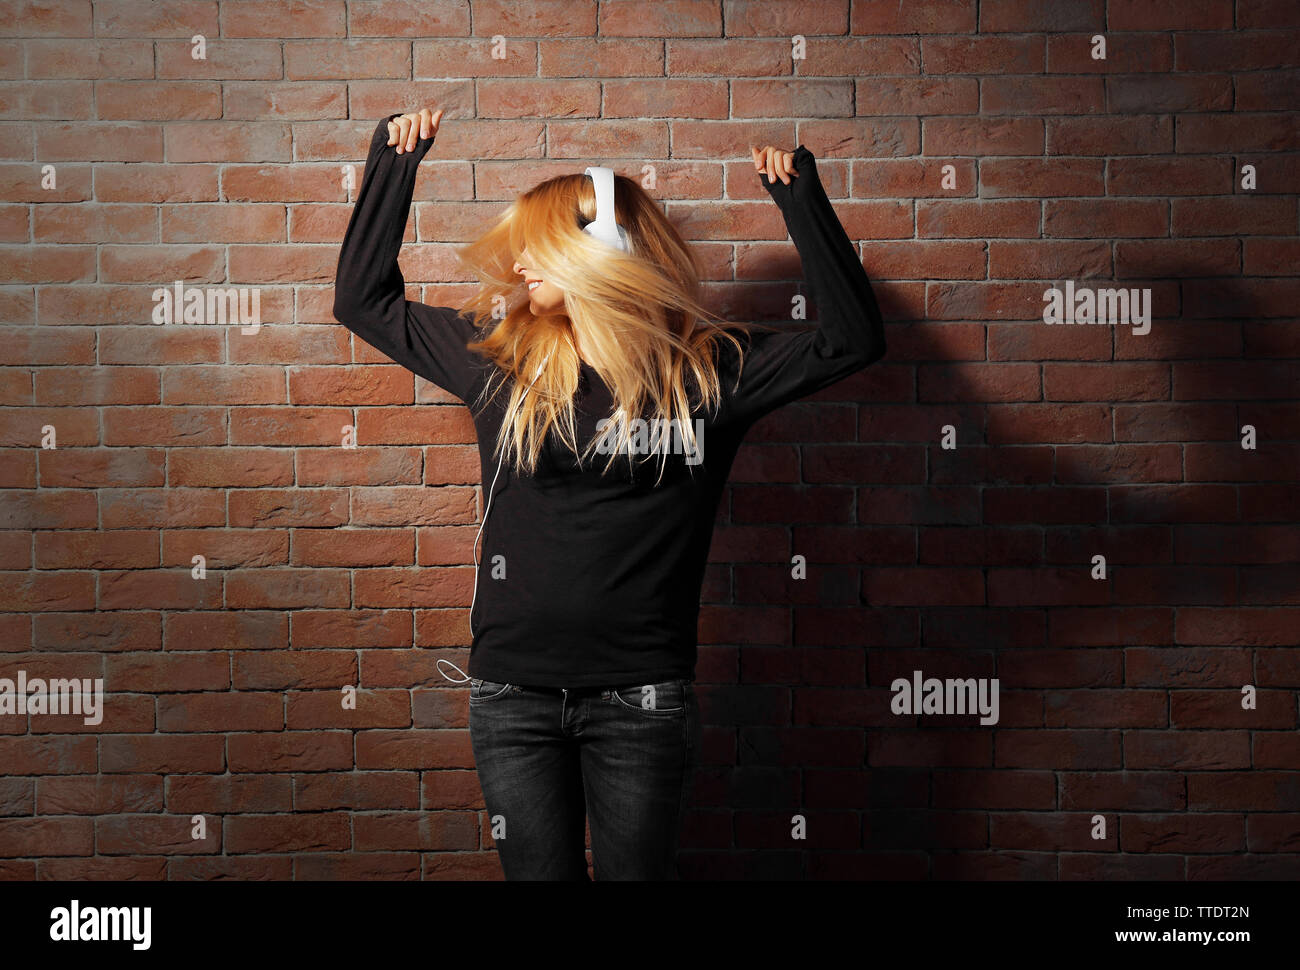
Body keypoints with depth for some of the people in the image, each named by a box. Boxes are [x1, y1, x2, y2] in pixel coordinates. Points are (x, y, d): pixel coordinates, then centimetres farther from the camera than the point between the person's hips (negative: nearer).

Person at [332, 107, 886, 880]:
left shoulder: (710, 368, -1)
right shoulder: (499, 358, 5)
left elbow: (853, 339, -5)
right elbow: (363, 299, 14)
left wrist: (799, 197, -7)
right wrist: (395, 164, 10)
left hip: (642, 698, -2)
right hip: (513, 693, 2)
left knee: (637, 871, 7)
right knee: (539, 871, 10)